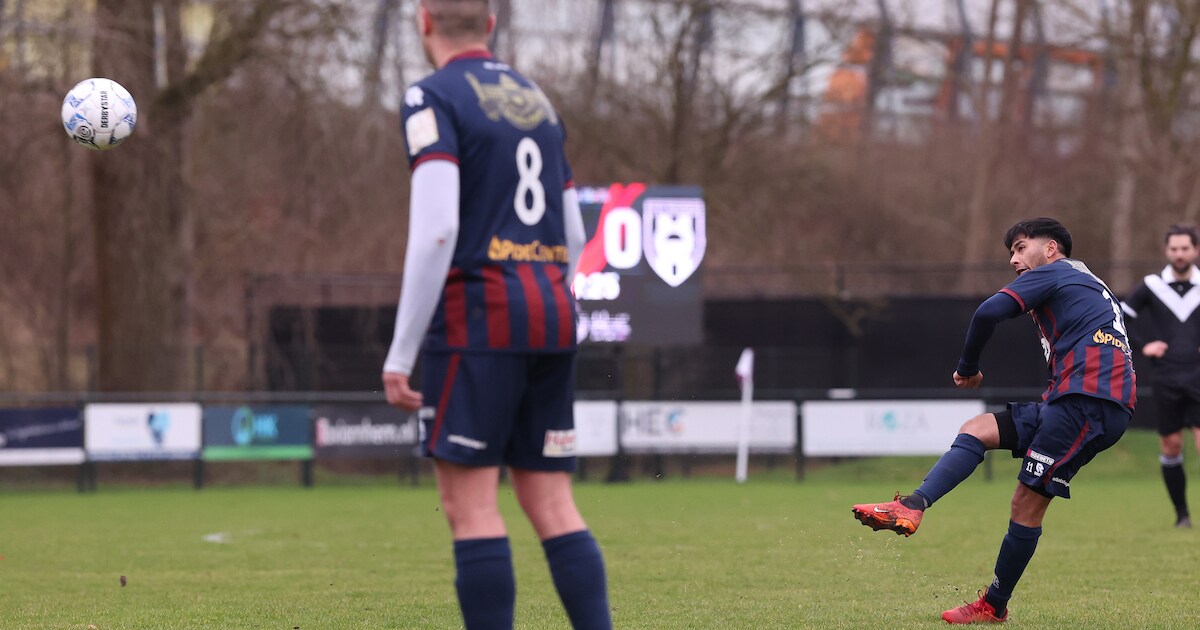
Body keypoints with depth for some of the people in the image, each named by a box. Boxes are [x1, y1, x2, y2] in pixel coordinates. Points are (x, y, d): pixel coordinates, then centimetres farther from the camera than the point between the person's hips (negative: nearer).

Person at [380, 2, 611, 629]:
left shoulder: (433, 98, -6)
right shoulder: (537, 101, 18)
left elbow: (435, 229, -17)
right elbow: (574, 236, 20)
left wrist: (401, 354, -15)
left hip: (477, 316, -7)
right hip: (552, 317, 7)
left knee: (468, 503, -5)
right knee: (551, 504, 6)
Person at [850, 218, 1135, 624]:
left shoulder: (1052, 272, 3)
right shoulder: (1088, 284, 31)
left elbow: (990, 313, -10)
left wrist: (968, 369, 4)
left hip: (1088, 401, -9)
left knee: (1027, 503, -7)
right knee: (976, 430, 3)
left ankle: (994, 606, -4)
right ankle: (912, 508, -12)